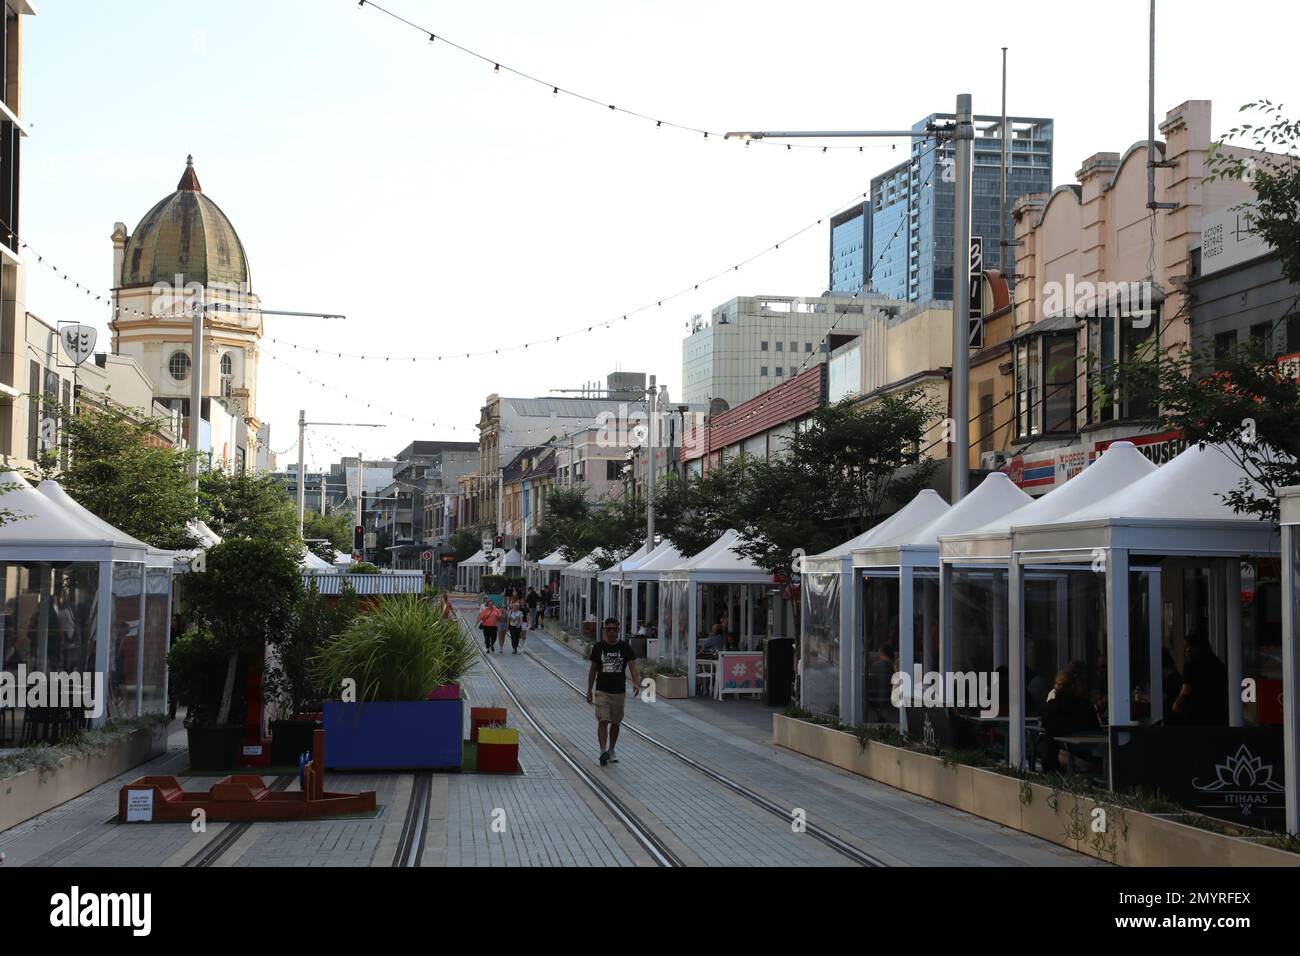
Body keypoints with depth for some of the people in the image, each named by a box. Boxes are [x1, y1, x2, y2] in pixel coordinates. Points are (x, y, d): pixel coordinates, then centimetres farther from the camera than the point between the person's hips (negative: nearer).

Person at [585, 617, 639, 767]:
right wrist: (589, 690, 5)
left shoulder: (624, 647, 1)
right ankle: (603, 751, -19)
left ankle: (611, 751, 25)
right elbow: (593, 669, 7)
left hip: (619, 691, 1)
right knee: (603, 721, -13)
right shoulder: (598, 647, 1)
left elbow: (632, 664, -8)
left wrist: (635, 682, -26)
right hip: (602, 691, -1)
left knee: (615, 722, 11)